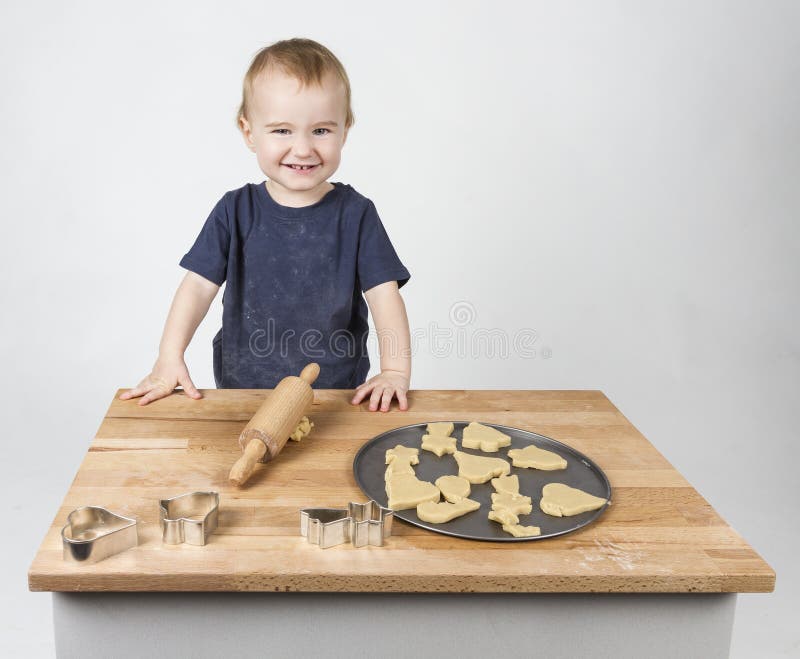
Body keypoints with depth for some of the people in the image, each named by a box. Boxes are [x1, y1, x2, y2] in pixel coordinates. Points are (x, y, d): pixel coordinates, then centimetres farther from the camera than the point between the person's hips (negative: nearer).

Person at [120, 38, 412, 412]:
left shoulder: (355, 214, -2)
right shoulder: (236, 211, 0)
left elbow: (384, 293, -5)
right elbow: (200, 283, -2)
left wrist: (396, 370, -16)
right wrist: (169, 359, -13)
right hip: (242, 389, 1)